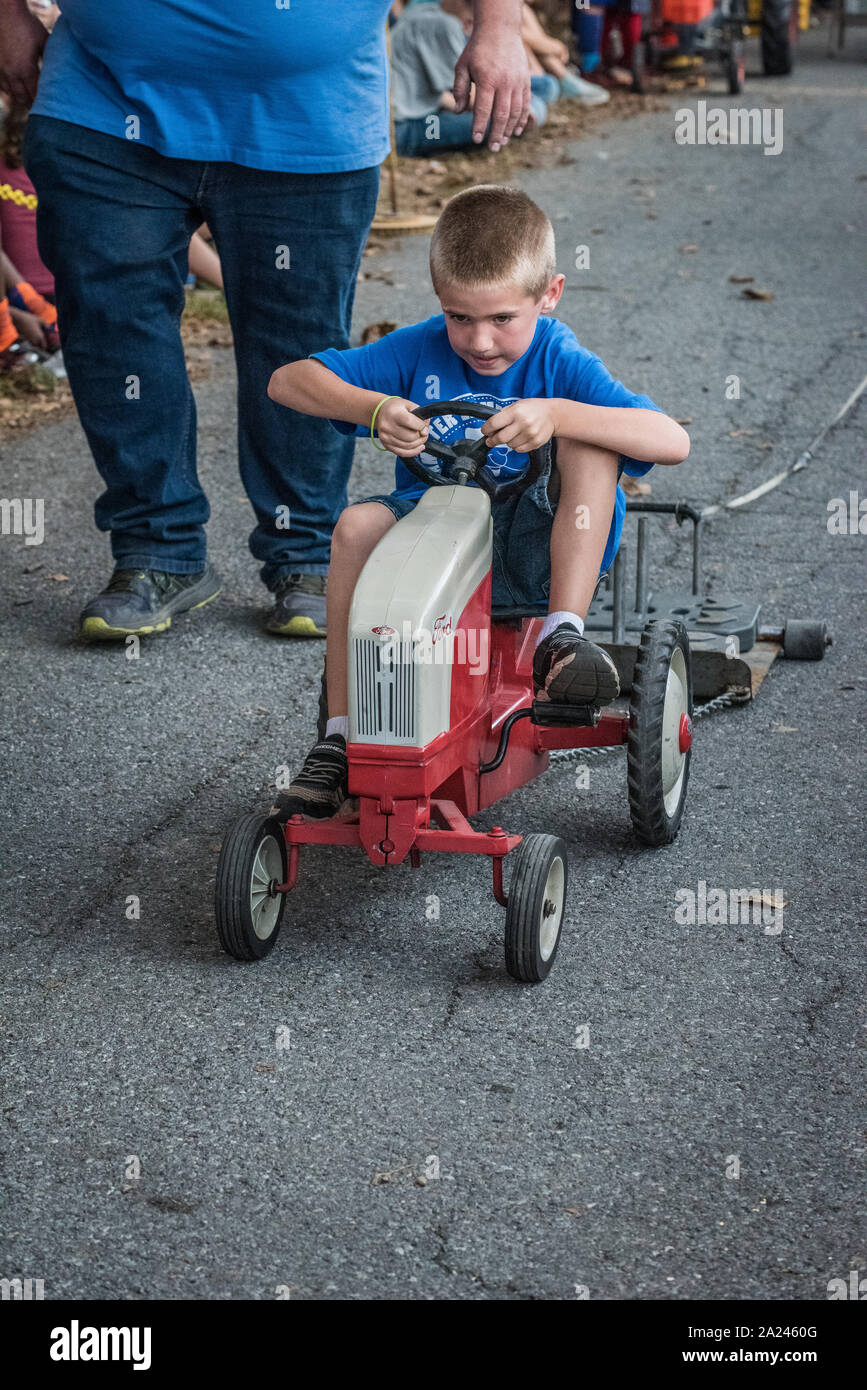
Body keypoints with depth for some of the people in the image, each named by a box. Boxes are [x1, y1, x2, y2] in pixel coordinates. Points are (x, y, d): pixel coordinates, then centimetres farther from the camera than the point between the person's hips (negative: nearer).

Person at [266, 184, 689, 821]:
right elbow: (288, 380, -5)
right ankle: (341, 740, -21)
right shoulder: (420, 350, -2)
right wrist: (373, 408, -24)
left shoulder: (560, 362, -10)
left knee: (590, 439, -24)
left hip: (534, 554, -2)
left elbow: (672, 441, -24)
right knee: (359, 524, -28)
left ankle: (562, 635, -26)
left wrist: (557, 416, -37)